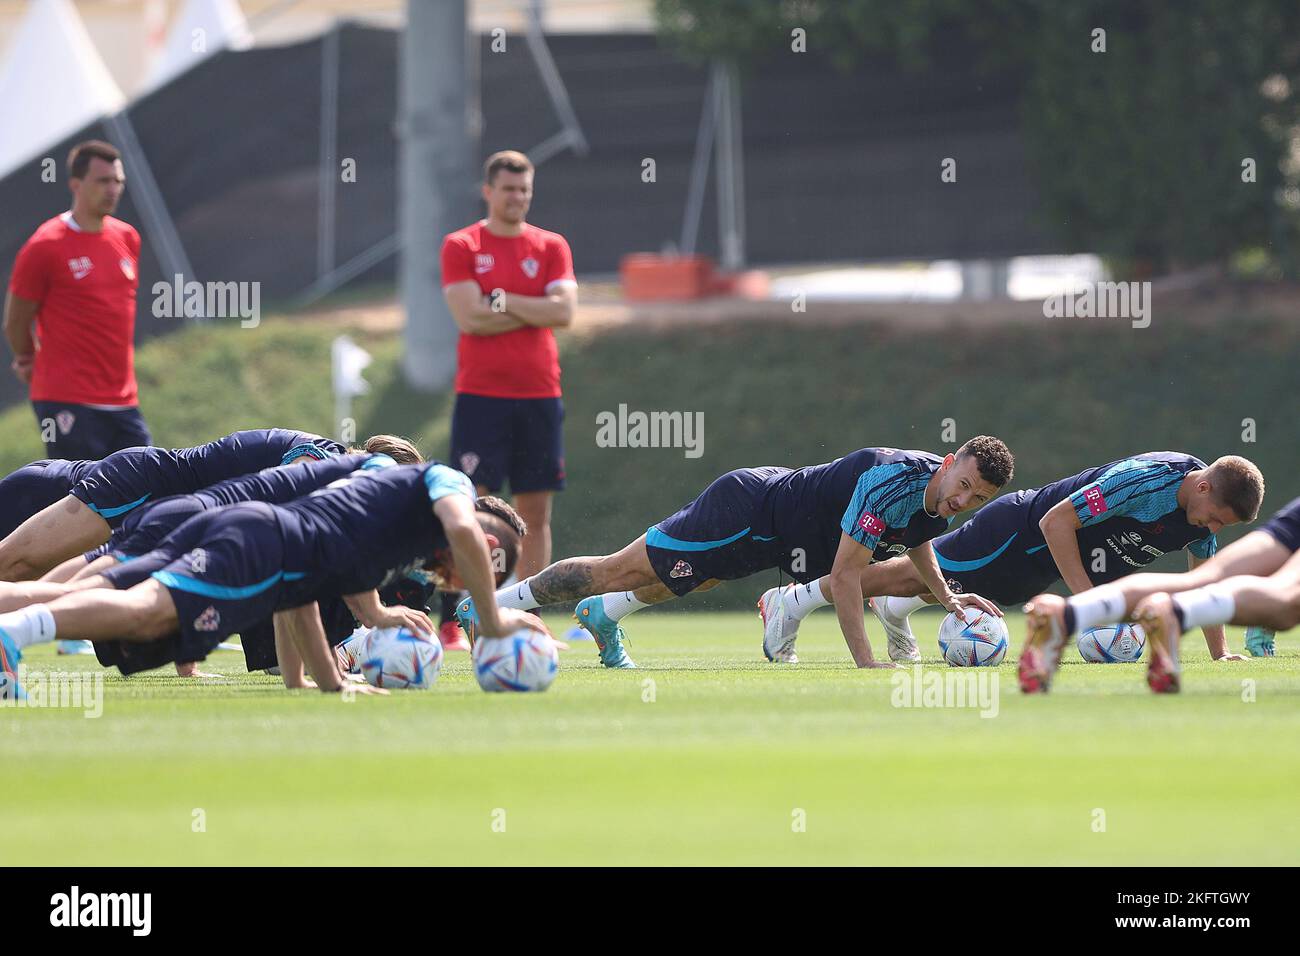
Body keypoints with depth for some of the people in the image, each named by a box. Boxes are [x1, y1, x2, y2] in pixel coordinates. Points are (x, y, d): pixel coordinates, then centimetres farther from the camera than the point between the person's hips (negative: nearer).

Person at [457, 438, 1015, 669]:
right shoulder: (892, 481, -34)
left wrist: (946, 597, 11)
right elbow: (844, 576, -35)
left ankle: (602, 616, 52)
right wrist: (865, 664, -36)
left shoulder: (941, 500, -6)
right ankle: (492, 603, 13)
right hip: (747, 510, -7)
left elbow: (916, 537, 22)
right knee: (623, 571, 2)